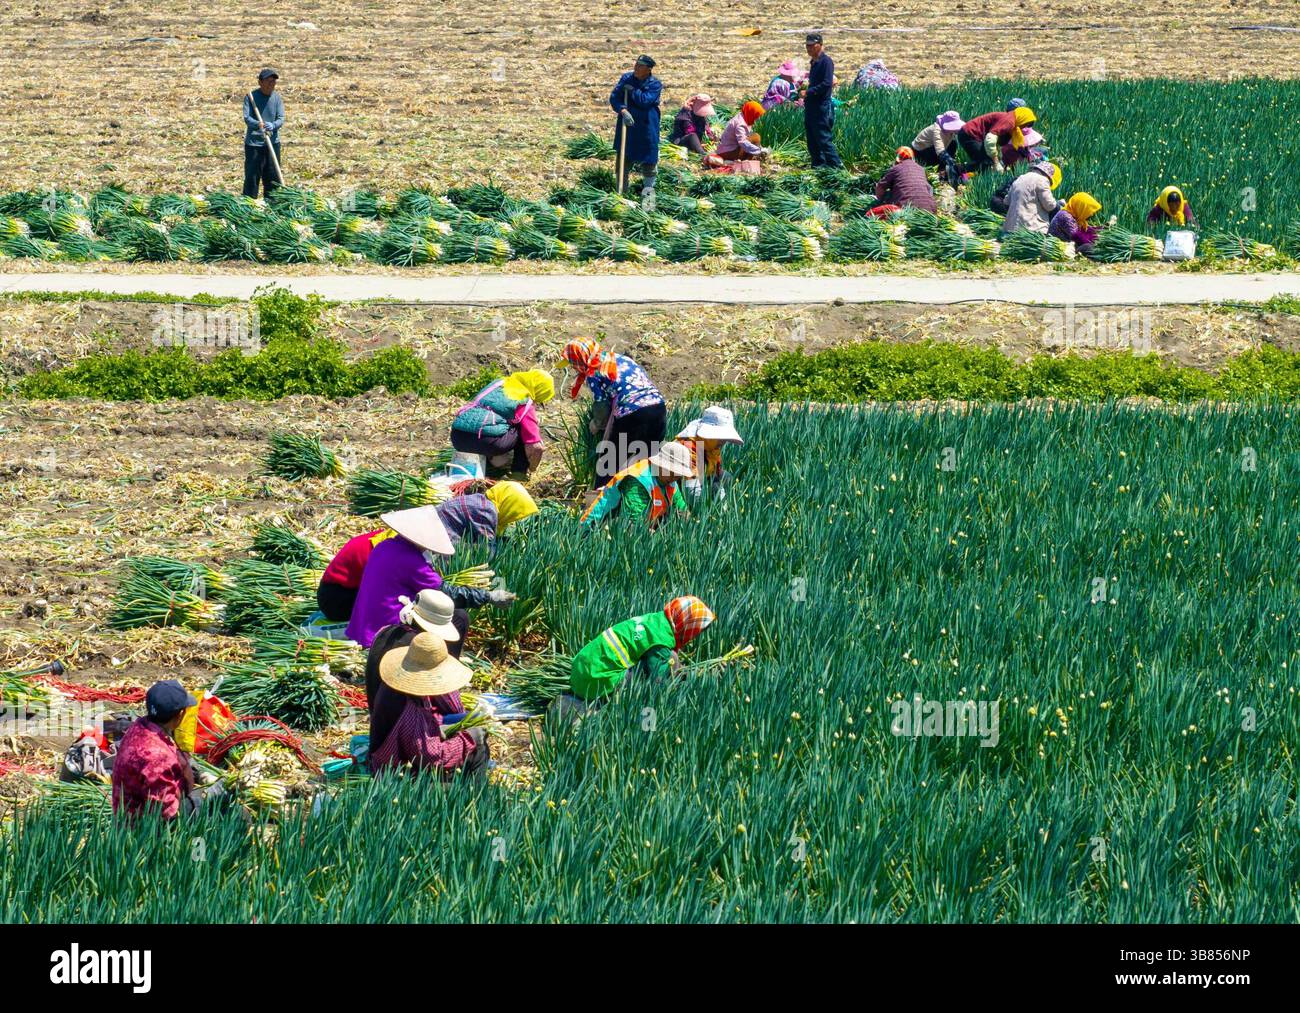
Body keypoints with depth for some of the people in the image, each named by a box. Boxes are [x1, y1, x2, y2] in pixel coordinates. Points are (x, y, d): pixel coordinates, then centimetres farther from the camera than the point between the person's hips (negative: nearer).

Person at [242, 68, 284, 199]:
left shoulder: (277, 98, 4)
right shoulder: (251, 97, -5)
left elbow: (281, 119, -3)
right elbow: (247, 118, -14)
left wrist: (273, 125, -26)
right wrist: (259, 125, -34)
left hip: (273, 143, 3)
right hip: (253, 143, -3)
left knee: (272, 177, 8)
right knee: (252, 177, -2)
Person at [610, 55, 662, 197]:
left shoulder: (655, 84, -9)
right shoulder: (627, 78, 1)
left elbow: (645, 100, -23)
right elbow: (614, 97, -5)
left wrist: (632, 90, -18)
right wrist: (623, 110, -21)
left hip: (646, 125, -3)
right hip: (627, 122, 3)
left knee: (648, 156, 3)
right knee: (623, 154, 7)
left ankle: (649, 184, 24)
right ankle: (621, 188, 17)